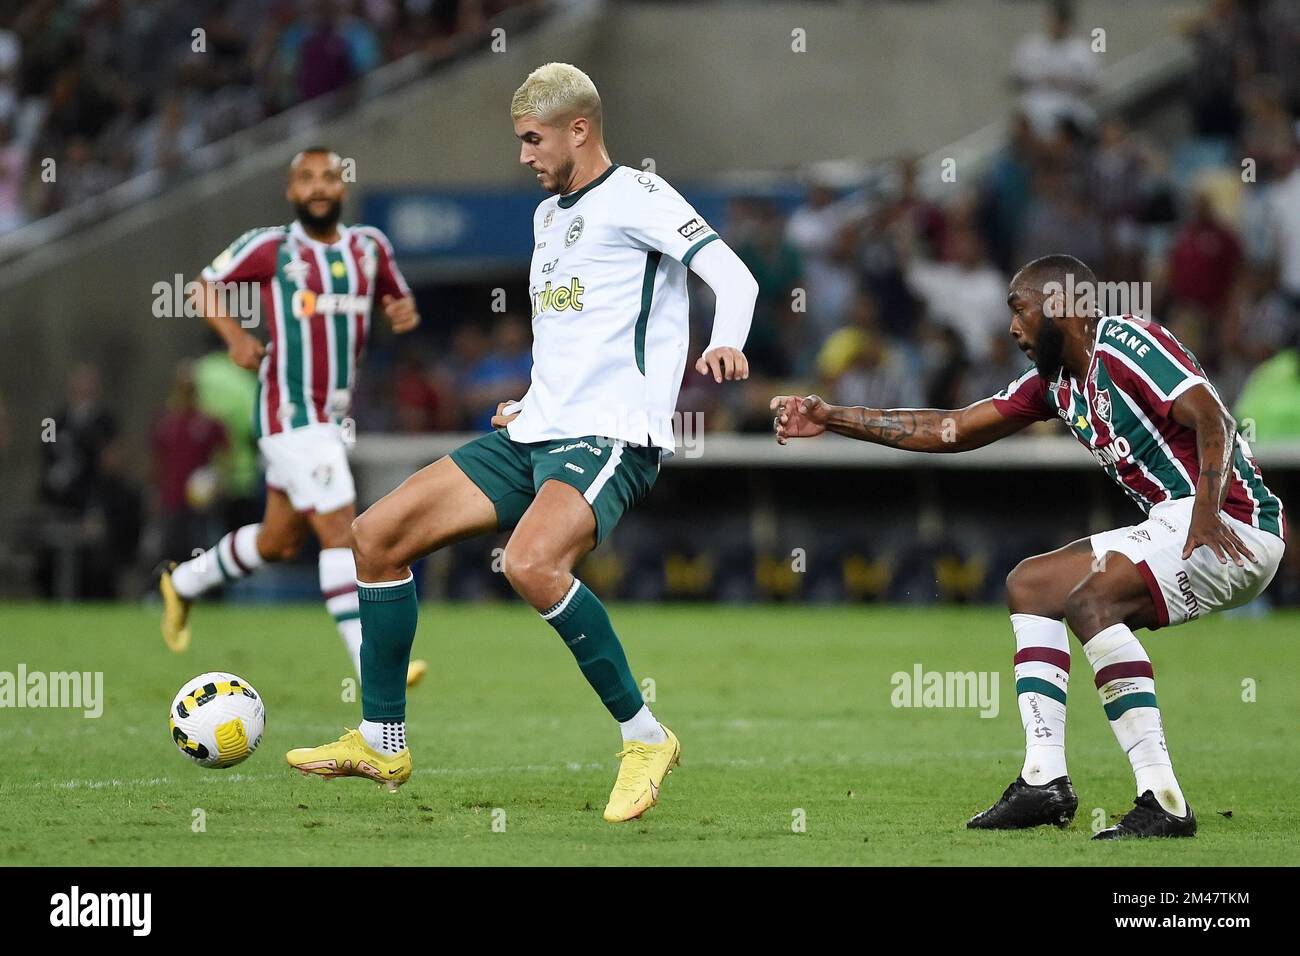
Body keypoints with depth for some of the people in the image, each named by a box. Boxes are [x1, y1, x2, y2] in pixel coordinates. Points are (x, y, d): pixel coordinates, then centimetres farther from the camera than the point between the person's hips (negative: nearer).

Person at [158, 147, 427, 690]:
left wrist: (403, 313, -2)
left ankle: (183, 582, 41)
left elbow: (395, 298, 22)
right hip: (289, 414, -7)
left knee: (279, 543, 17)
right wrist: (236, 336, -12)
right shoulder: (269, 248, -6)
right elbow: (207, 286, 5)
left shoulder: (369, 247, 8)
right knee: (341, 530, -16)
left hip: (334, 416, 7)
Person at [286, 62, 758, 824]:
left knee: (531, 563, -35)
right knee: (376, 536, 3)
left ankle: (646, 739, -21)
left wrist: (724, 346, -36)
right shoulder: (549, 214, 22)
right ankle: (382, 743, 13)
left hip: (611, 439, -9)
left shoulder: (635, 195, -5)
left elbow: (733, 275, -17)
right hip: (535, 436, 9)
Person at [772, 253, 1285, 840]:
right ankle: (1044, 781, 5)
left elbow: (1214, 421, -23)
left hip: (1233, 524, -11)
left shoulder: (1126, 346, -12)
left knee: (1089, 597, -29)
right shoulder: (1054, 384, 15)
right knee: (1030, 585, 15)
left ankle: (1163, 802, -33)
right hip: (1177, 527, 11)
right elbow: (951, 430, 17)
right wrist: (831, 419, 16)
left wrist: (1206, 514, -34)